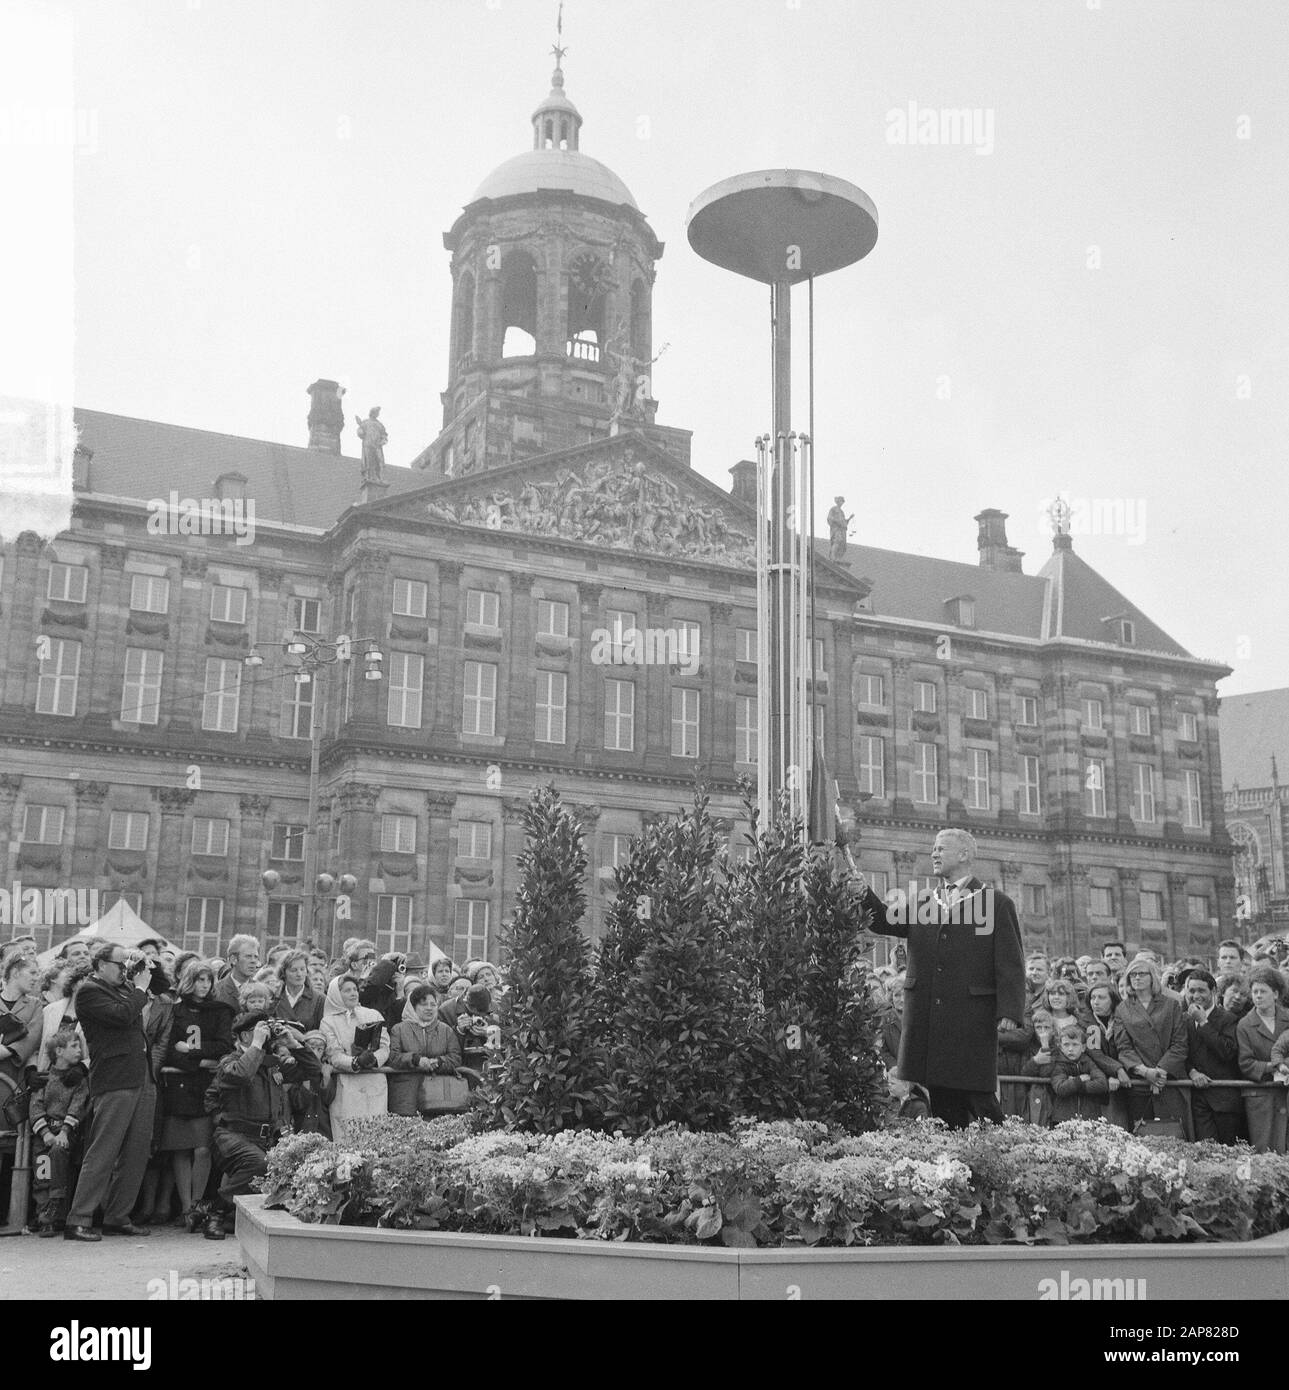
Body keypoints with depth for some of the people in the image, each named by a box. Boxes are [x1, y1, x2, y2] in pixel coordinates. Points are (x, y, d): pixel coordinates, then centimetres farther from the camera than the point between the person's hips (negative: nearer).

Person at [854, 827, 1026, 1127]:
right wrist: (866, 895, -10)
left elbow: (1010, 963, -3)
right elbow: (886, 923, 8)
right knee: (942, 1103, 6)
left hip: (972, 1020, -4)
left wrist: (1009, 1011, -13)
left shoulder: (996, 904, 3)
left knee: (978, 1100, -5)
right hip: (926, 1020, 5)